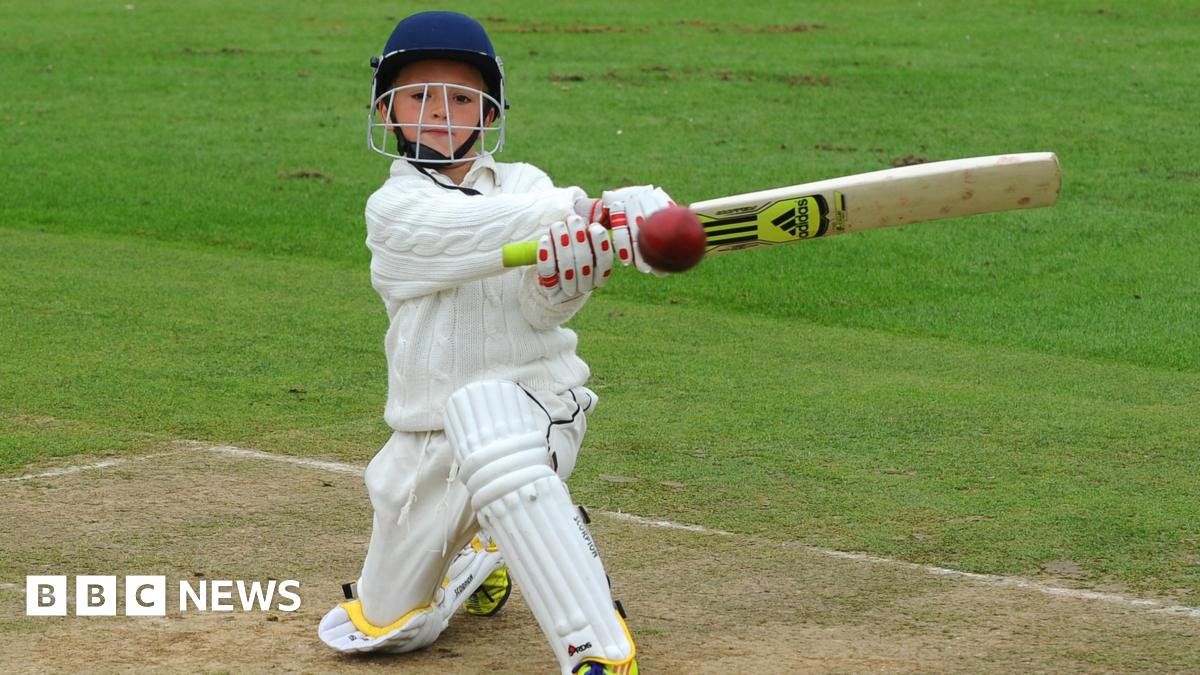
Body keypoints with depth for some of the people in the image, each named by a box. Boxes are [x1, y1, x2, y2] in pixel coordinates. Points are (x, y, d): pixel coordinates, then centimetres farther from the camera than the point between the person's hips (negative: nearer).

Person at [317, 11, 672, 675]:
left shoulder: (522, 185, 1)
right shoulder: (394, 209, -4)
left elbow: (543, 304, -14)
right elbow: (473, 231, -25)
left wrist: (574, 266, -38)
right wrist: (586, 213, -40)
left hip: (533, 403, -2)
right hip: (426, 443, 3)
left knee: (481, 411, -40)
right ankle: (482, 553, 44)